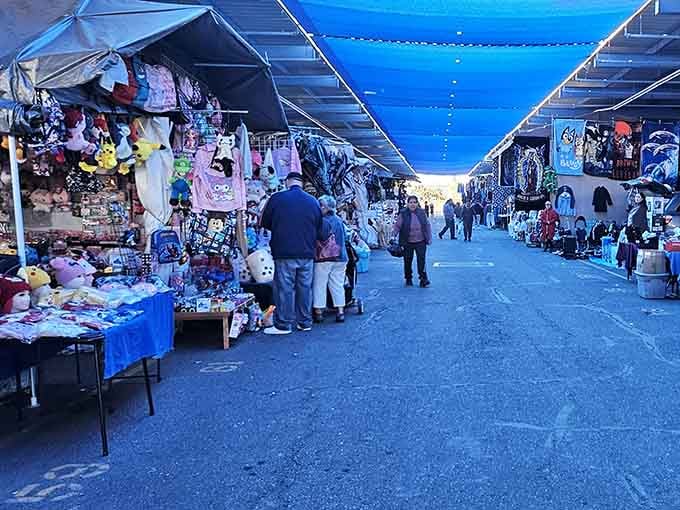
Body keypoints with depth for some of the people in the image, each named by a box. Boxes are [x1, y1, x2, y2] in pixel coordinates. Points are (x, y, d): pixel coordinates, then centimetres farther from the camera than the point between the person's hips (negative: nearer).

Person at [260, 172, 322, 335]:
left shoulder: (277, 198, -5)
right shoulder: (313, 201, 5)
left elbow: (265, 223, 6)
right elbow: (319, 229, 12)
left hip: (284, 253, -3)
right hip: (307, 253, 3)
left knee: (284, 288, 1)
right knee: (305, 287, 11)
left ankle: (283, 324, 4)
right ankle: (305, 322, 18)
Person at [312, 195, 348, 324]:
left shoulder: (323, 221, -13)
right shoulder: (339, 220, 10)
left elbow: (320, 238, -14)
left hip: (324, 258, -7)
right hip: (340, 257, 7)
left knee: (319, 285, 3)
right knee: (338, 285, 9)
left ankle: (318, 313, 6)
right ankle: (340, 312, 8)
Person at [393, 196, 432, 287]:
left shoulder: (422, 213, 2)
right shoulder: (403, 214, -5)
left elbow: (427, 226, 8)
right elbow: (397, 226, -2)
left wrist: (429, 238, 6)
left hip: (421, 242, 1)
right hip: (407, 243, -1)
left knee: (421, 261, -3)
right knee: (408, 261, 8)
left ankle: (423, 279, 3)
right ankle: (408, 279, 25)